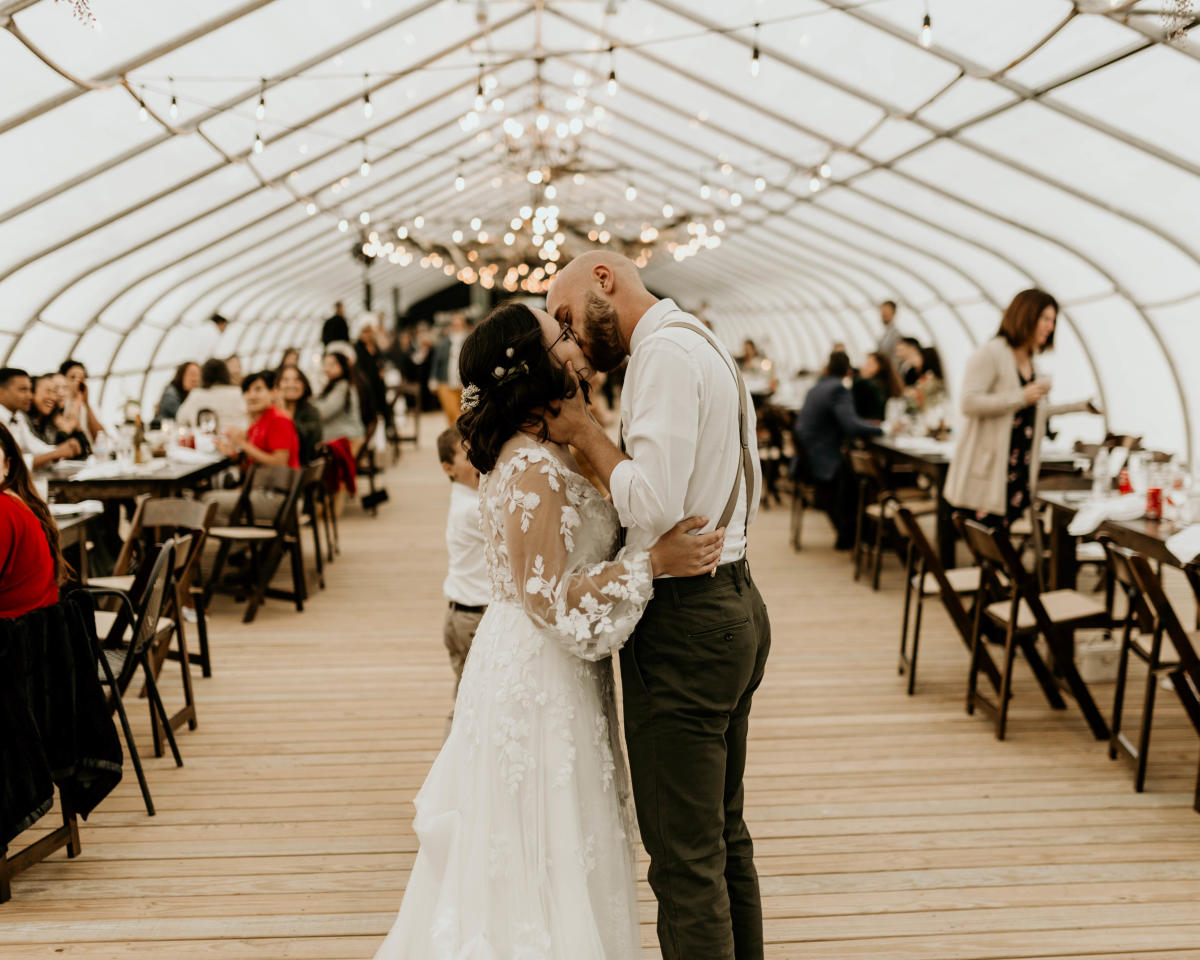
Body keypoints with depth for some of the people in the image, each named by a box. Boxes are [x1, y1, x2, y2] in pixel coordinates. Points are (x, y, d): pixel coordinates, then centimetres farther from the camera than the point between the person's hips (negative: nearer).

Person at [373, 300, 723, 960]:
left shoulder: (540, 453, 8)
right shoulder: (533, 470, -24)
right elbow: (551, 598, -24)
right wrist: (651, 561, -24)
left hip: (533, 668, 10)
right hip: (539, 677, -10)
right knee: (547, 850, 5)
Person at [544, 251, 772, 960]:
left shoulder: (665, 352, -15)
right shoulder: (707, 347, 17)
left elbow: (653, 507, -24)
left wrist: (586, 432, -11)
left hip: (686, 622, -10)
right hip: (736, 602, 11)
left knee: (686, 859, -1)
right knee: (726, 836, 20)